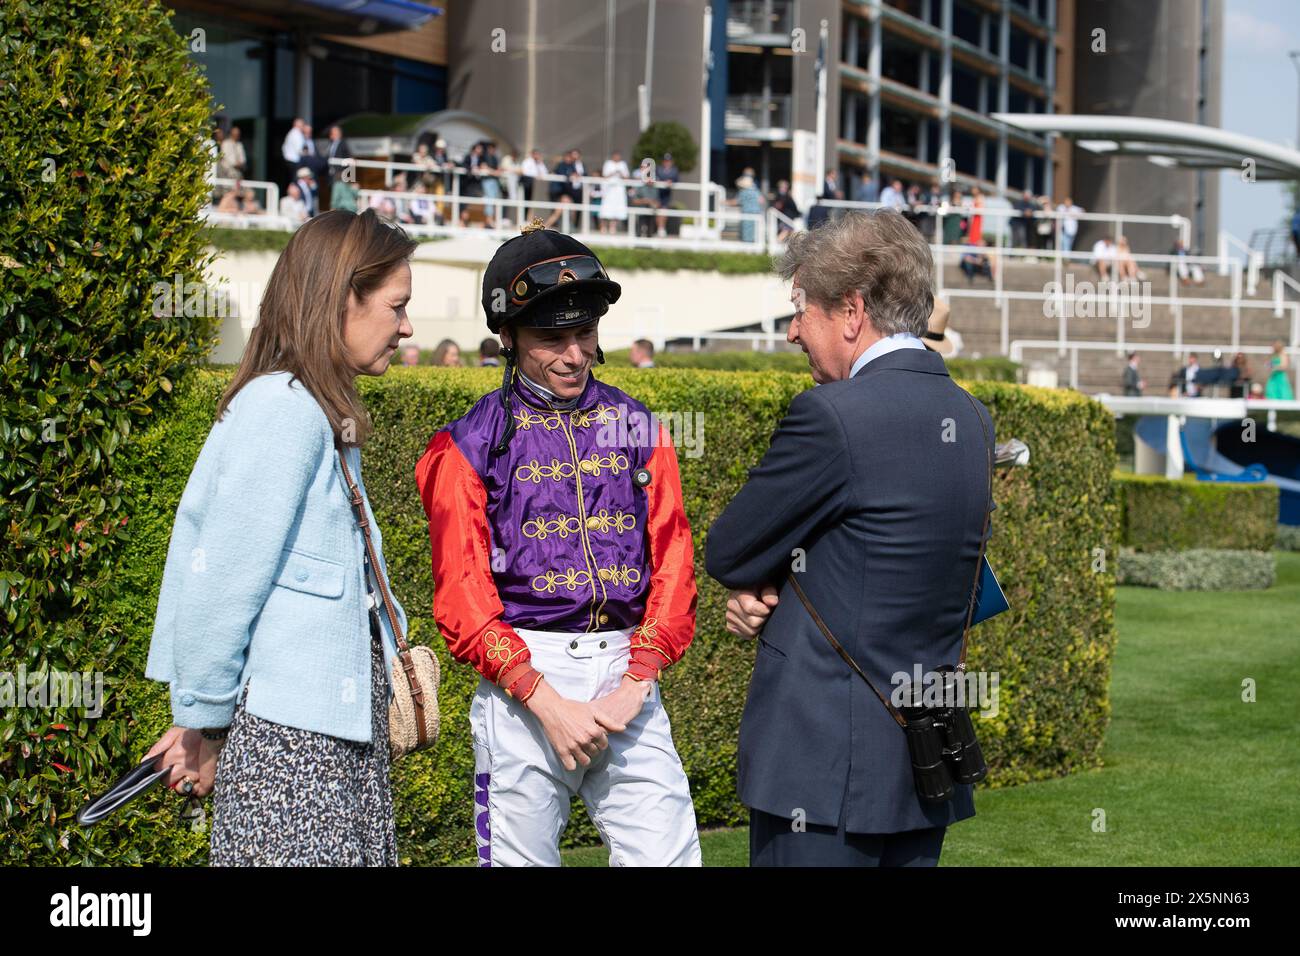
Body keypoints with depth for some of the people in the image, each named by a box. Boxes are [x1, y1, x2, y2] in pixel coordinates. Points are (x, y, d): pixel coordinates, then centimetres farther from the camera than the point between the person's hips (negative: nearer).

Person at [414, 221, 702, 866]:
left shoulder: (637, 429, 11)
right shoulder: (470, 447, 2)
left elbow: (672, 569, 7)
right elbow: (463, 601, -4)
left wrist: (633, 688, -7)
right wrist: (550, 705, -12)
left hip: (627, 673, 2)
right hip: (522, 679, -2)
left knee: (670, 855, -4)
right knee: (520, 858, 2)